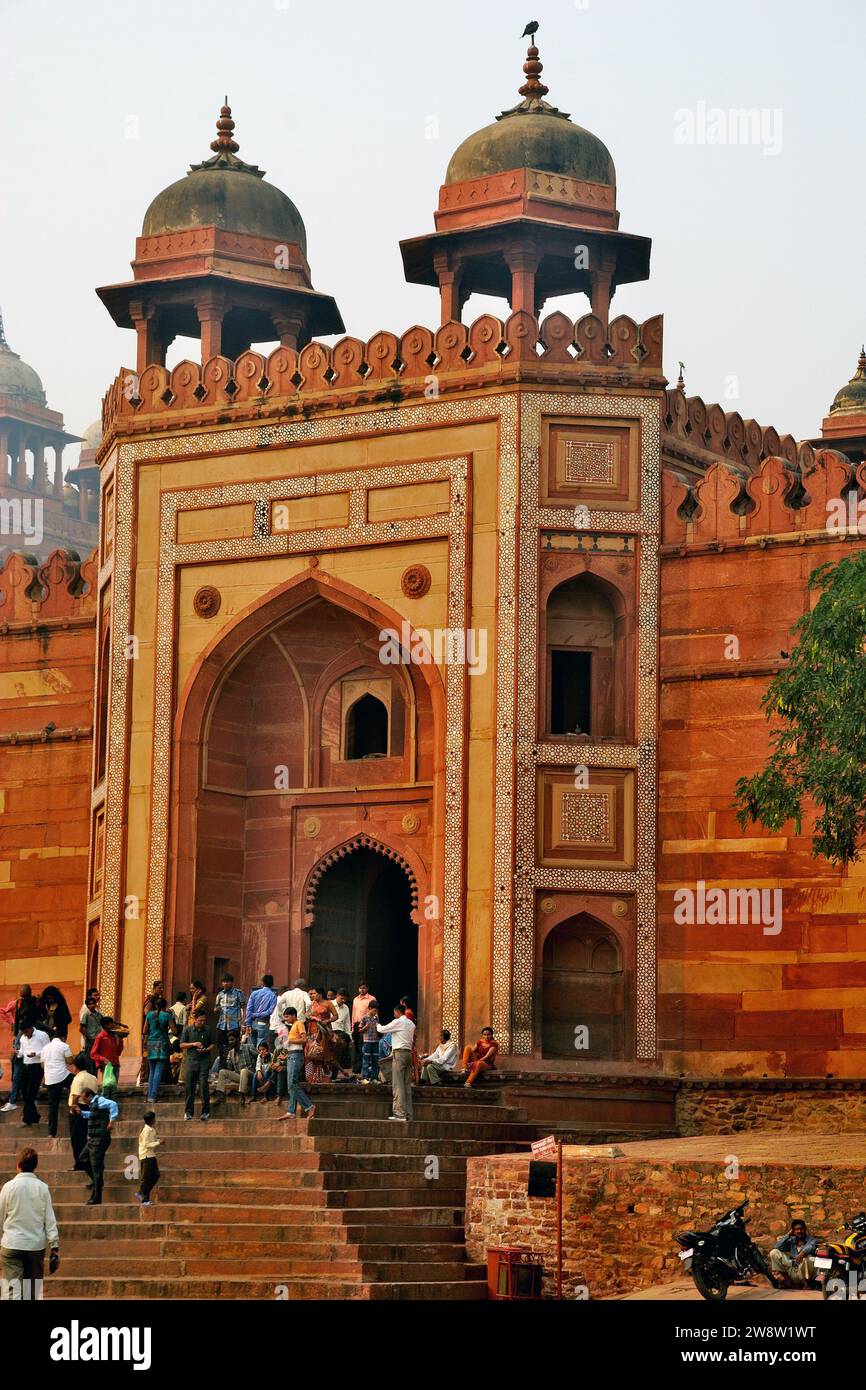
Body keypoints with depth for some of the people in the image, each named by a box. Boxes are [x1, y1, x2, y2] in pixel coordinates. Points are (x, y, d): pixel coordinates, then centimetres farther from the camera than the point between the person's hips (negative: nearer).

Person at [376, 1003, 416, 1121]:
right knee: (407, 1084, 8)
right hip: (408, 1053, 8)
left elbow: (382, 1029, -2)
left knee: (398, 1085, -8)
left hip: (399, 1053, -8)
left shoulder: (398, 1022, -8)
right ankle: (408, 1114, 8)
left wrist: (378, 1025, 20)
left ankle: (400, 1113, -12)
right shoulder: (411, 1024, 15)